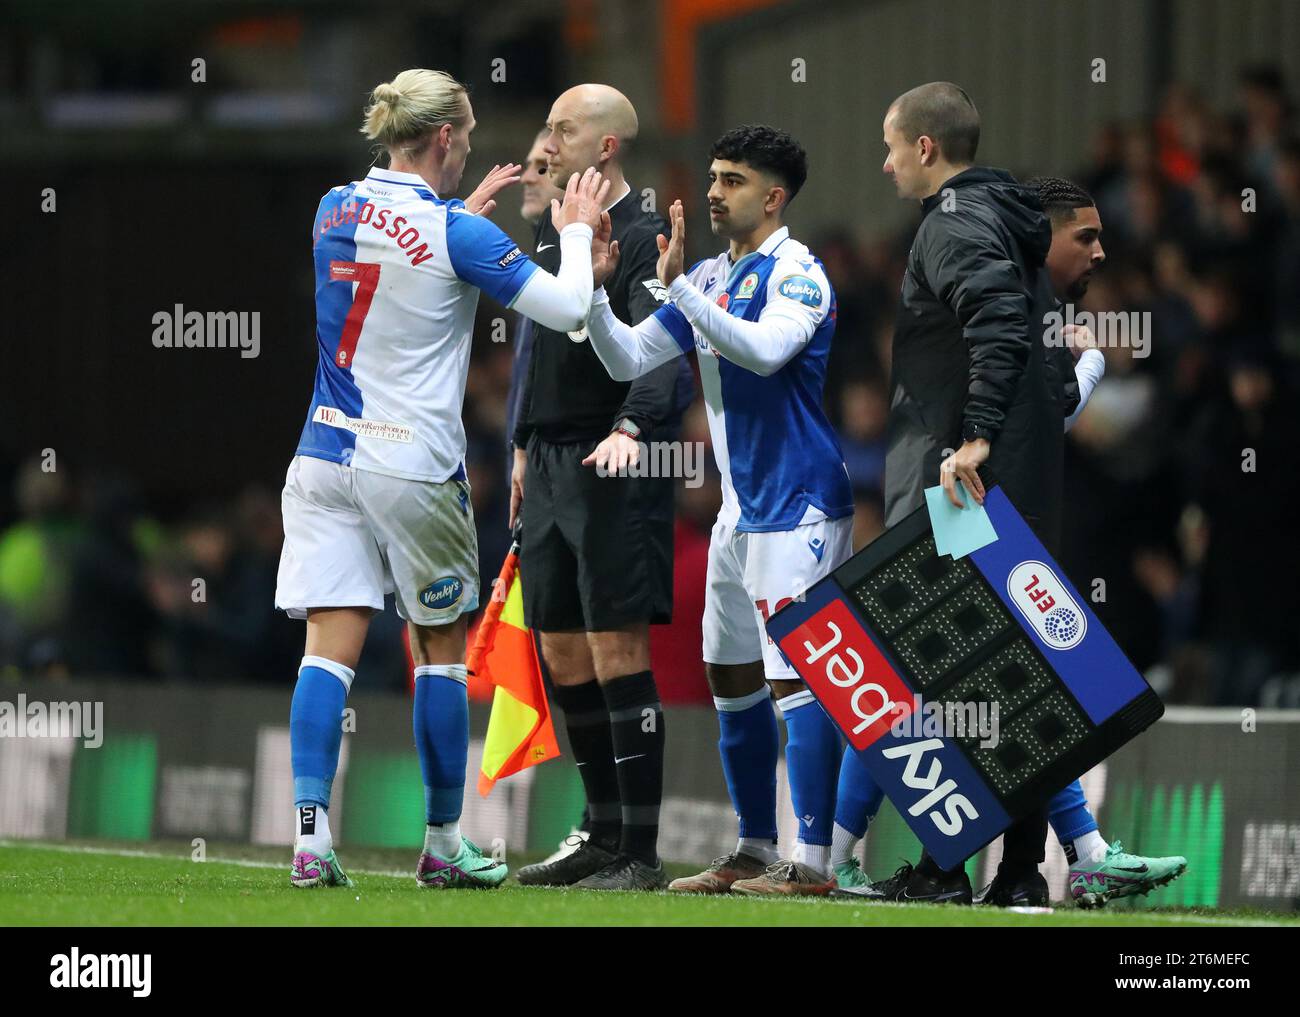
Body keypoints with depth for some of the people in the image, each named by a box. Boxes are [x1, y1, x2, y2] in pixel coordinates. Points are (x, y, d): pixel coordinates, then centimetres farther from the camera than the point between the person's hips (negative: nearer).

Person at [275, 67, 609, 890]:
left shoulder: (337, 211, 5)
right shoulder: (457, 234, -12)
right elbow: (567, 307, -11)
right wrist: (577, 232, 5)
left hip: (327, 453, 5)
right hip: (415, 466, -5)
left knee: (331, 646, -1)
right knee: (443, 650, 9)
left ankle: (311, 834, -14)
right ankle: (442, 845, 16)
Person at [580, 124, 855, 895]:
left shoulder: (796, 273, -12)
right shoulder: (710, 278, 13)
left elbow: (765, 351, -30)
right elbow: (627, 360, 11)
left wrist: (678, 288, -33)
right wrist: (597, 287, -4)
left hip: (801, 506, -9)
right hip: (742, 508, 9)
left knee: (797, 677, -13)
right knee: (733, 680, 13)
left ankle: (814, 861, -14)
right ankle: (756, 852, 21)